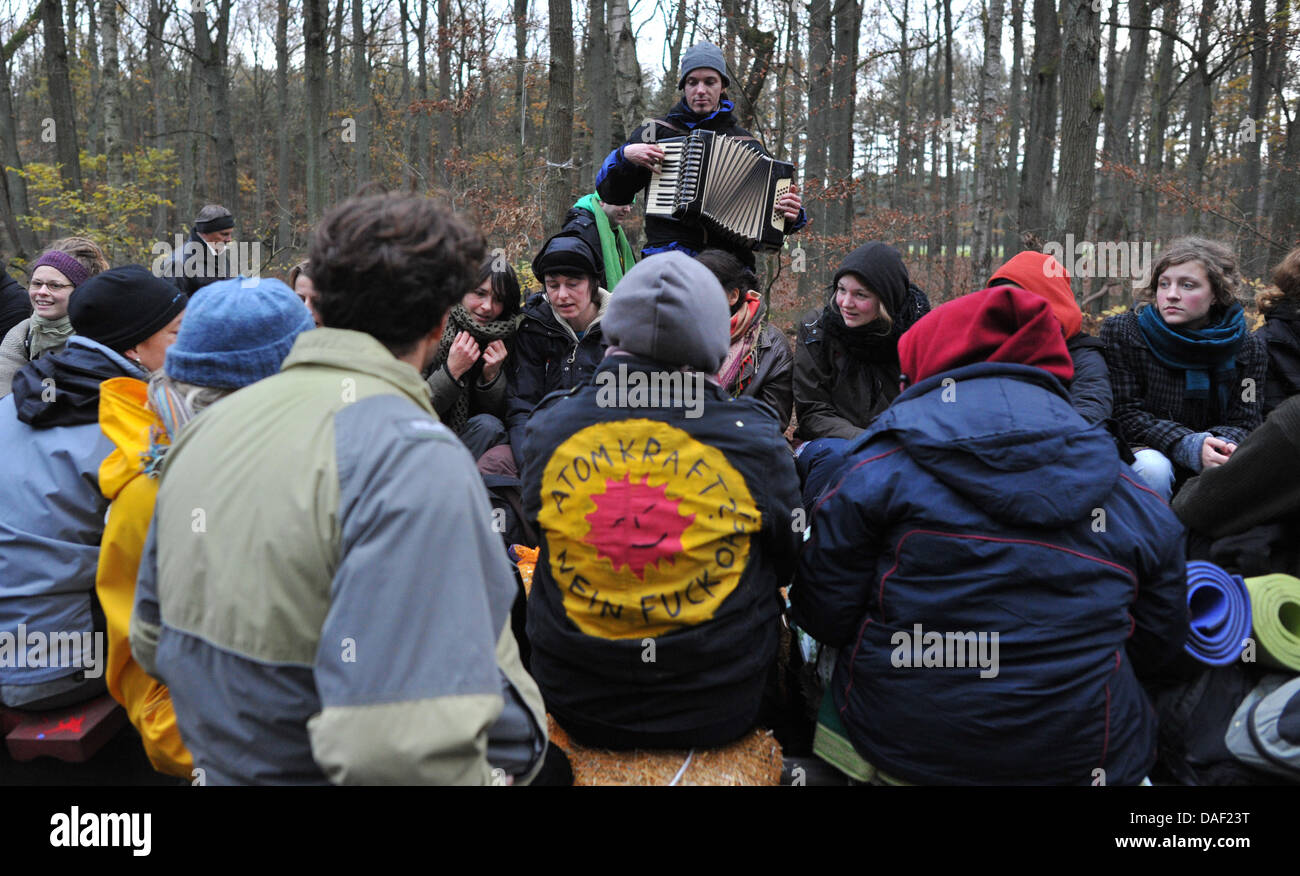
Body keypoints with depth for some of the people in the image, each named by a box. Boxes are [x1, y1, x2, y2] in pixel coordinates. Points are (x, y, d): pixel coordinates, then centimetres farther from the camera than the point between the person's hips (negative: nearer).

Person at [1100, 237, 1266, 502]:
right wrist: (1188, 446, -26)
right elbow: (1125, 414, -12)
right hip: (1142, 450, -2)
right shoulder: (1120, 332, -6)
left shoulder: (1248, 348, 1)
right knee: (1154, 468, -35)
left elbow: (1243, 421, -1)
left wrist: (1224, 445, -27)